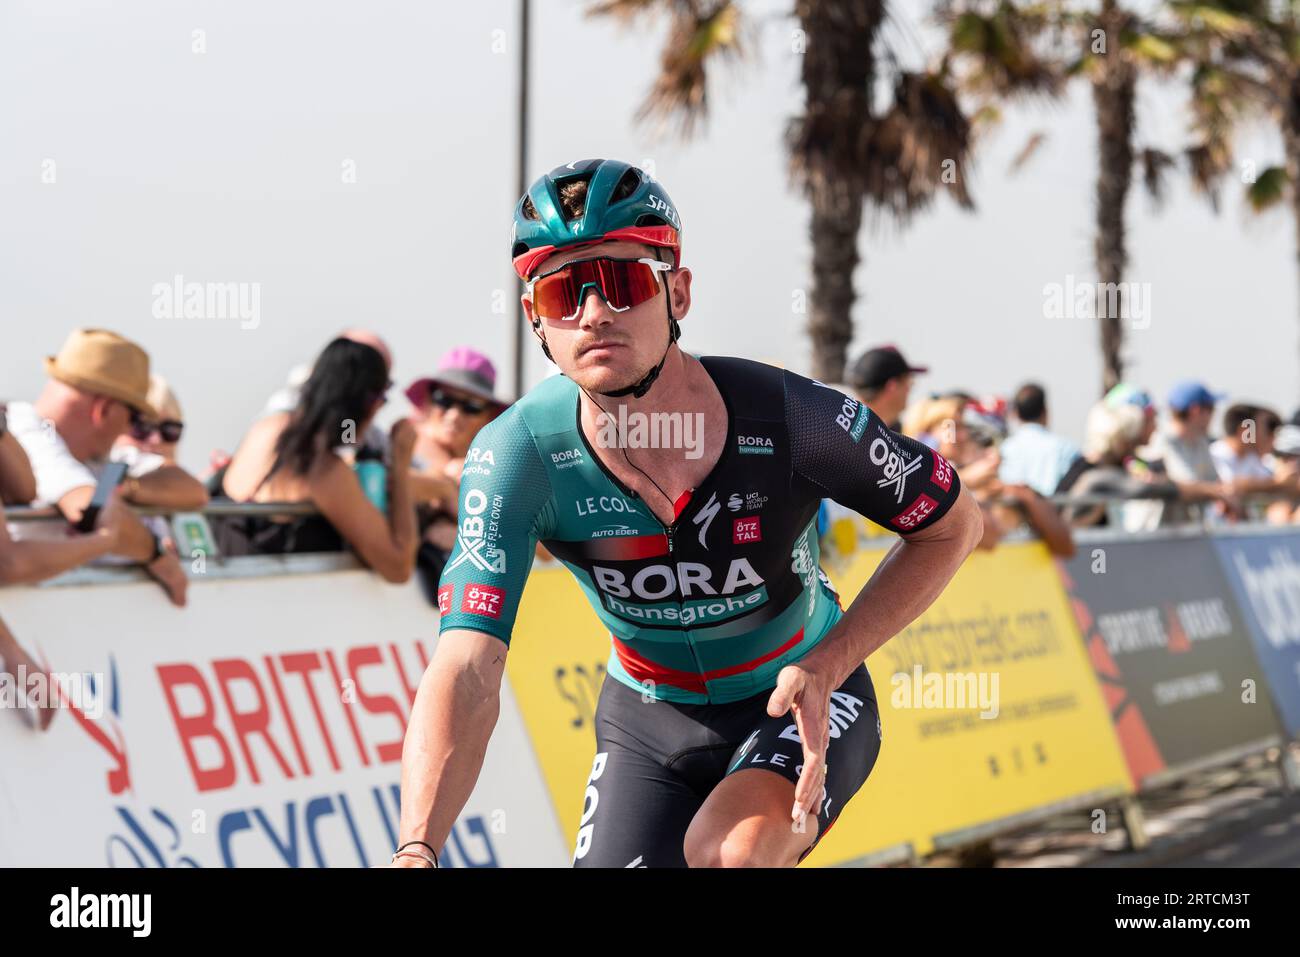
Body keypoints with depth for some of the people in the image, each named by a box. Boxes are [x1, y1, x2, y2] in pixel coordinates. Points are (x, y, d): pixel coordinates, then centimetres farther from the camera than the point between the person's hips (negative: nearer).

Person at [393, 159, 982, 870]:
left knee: (731, 853, -32)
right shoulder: (517, 455, -25)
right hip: (649, 721, 3)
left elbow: (952, 524, -10)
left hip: (798, 703, -3)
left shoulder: (791, 418, -28)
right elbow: (466, 674, -34)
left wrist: (823, 668, -23)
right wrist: (415, 851, -51)